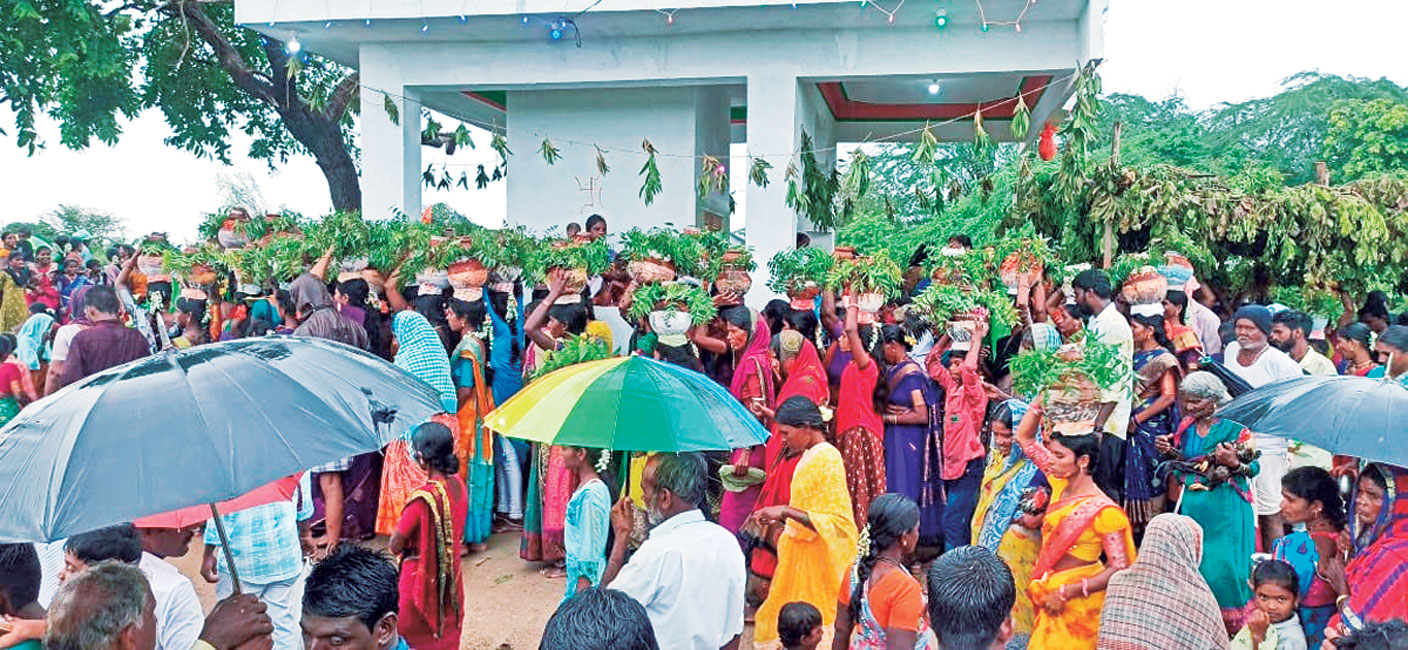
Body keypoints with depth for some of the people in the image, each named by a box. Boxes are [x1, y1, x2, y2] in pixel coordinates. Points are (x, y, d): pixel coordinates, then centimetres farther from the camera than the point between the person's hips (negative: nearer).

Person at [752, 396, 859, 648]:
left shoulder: (827, 460, -20)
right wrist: (781, 518, 10)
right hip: (799, 552, 9)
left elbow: (838, 522, -28)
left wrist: (787, 511, -30)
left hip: (815, 559, -9)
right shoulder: (808, 456, 7)